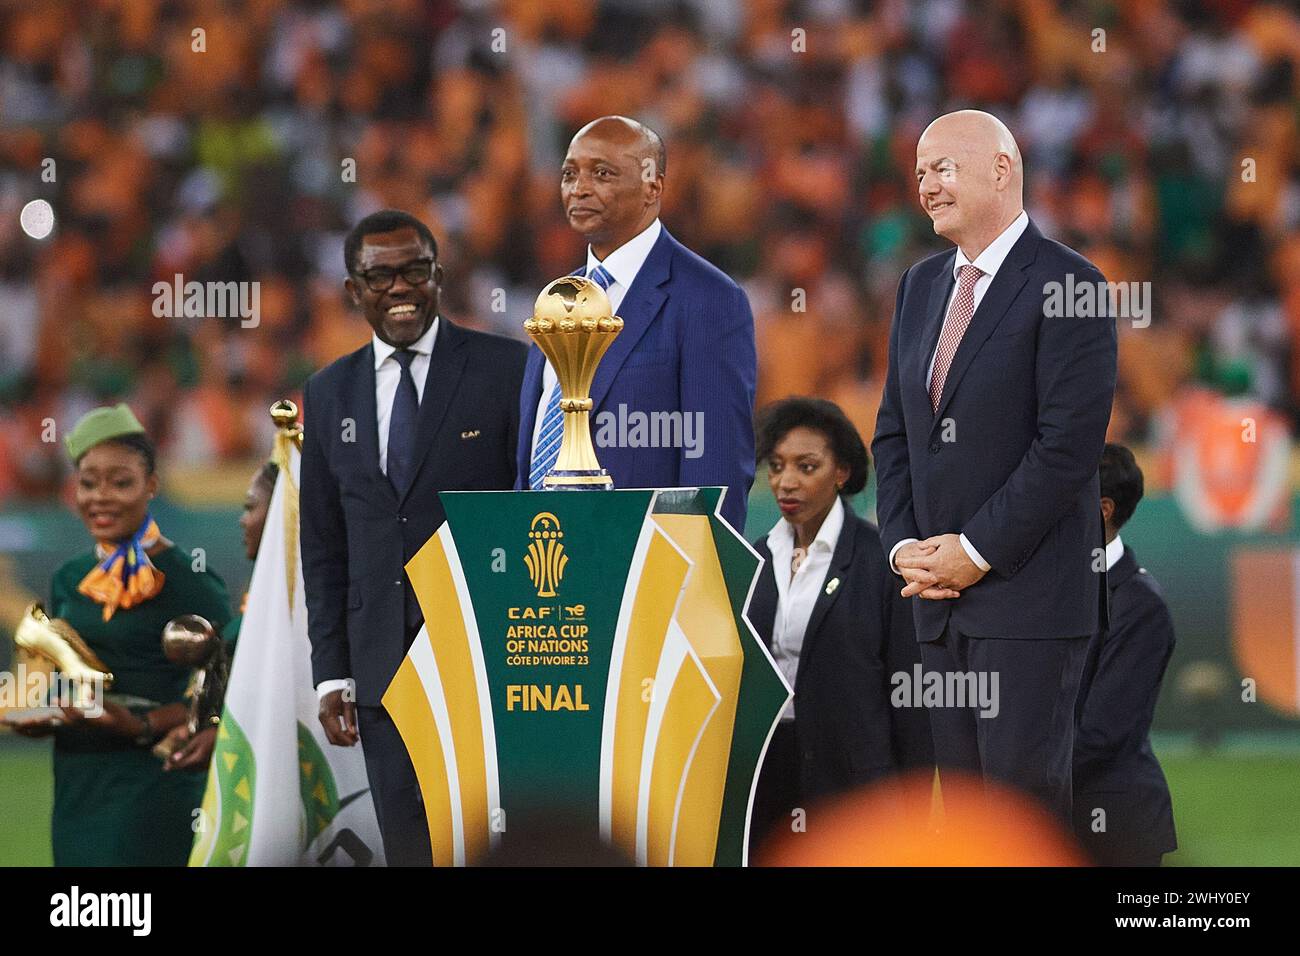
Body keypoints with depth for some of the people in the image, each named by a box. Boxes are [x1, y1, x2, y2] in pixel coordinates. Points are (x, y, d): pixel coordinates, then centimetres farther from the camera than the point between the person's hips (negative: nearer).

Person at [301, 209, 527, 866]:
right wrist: (331, 673, 8)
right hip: (384, 663, 4)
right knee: (410, 849, 3)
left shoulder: (507, 369, 0)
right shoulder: (330, 394, 13)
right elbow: (323, 545, 15)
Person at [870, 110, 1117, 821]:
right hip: (939, 595, 7)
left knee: (1024, 789, -10)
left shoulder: (1064, 284, -8)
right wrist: (903, 544, 1)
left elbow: (1070, 442, -15)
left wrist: (977, 550, -14)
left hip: (1028, 593, -7)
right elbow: (894, 431, 17)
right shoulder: (920, 286, 16)